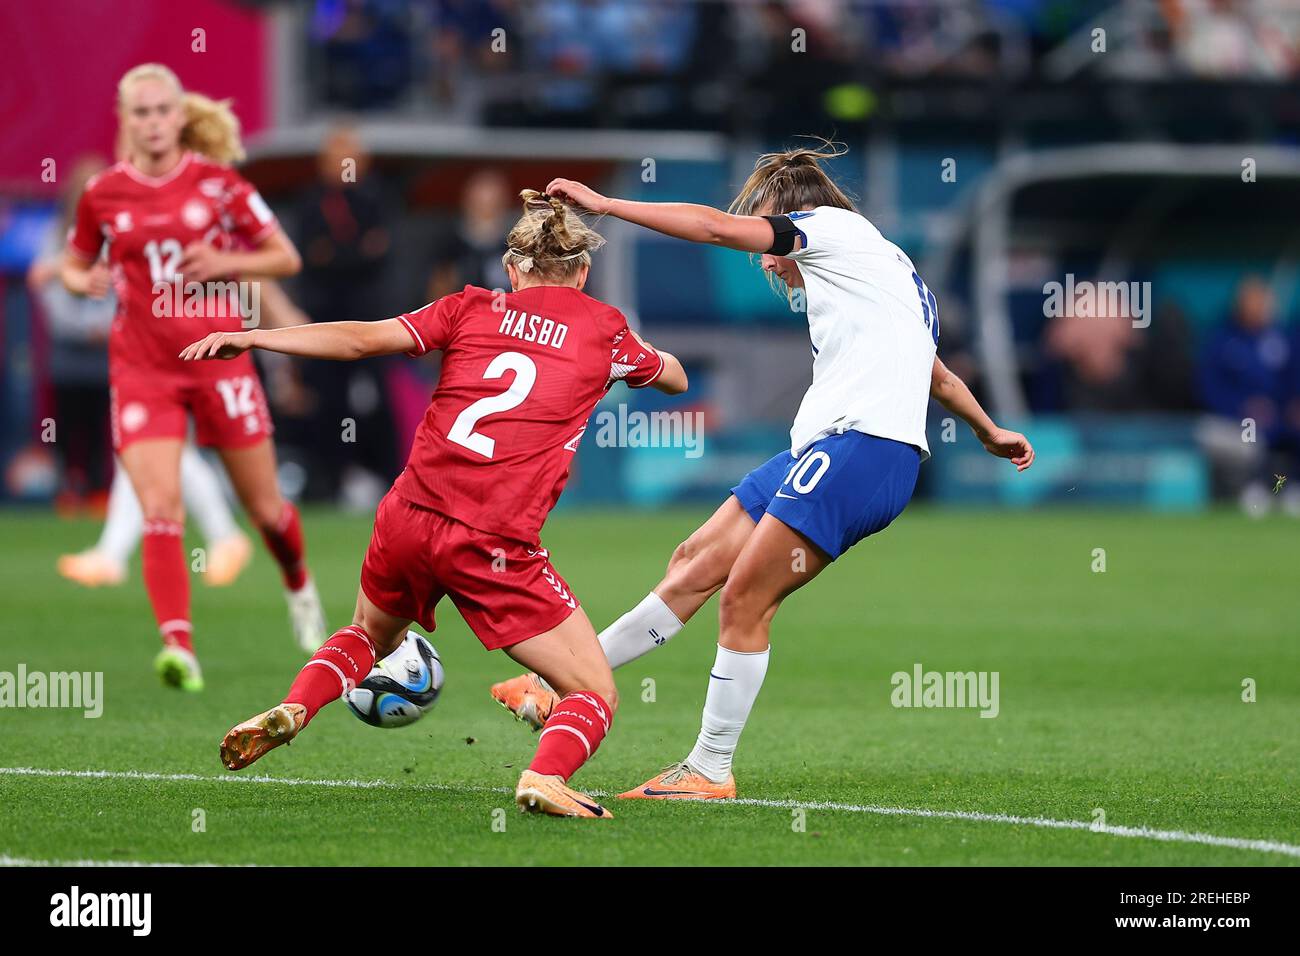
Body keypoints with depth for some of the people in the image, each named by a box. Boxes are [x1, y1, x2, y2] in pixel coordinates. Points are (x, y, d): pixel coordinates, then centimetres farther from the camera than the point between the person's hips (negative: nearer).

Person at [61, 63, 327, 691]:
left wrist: (225, 262, -15)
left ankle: (298, 584, 43)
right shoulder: (102, 195, 0)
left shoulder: (216, 183, -3)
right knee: (160, 511, -17)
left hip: (219, 356, 0)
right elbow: (73, 266, 15)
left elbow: (286, 258, 2)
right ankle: (179, 646, -23)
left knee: (264, 507, 12)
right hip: (142, 368, 0)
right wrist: (83, 282, -8)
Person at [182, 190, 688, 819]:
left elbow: (365, 339, 2)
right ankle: (546, 774, -26)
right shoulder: (606, 329, 8)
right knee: (594, 694, 5)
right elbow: (675, 378, 27)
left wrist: (252, 338, 6)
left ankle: (291, 709, 7)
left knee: (371, 634, 34)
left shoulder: (474, 309, 11)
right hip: (494, 548, -4)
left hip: (409, 517, 4)